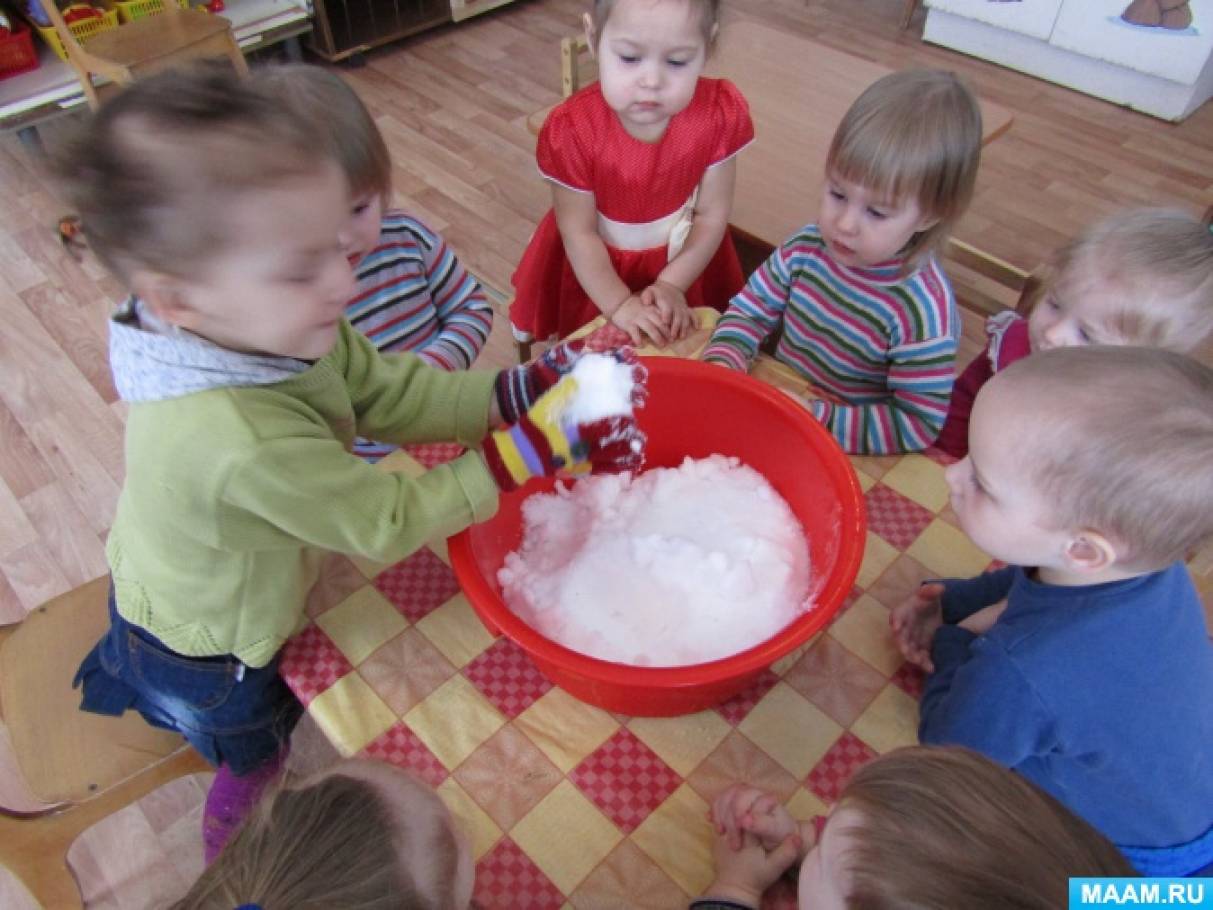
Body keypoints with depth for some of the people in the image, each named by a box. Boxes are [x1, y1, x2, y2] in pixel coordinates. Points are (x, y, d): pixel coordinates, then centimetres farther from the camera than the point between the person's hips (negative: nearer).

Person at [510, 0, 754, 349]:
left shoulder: (720, 113, -22)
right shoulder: (572, 130, -28)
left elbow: (712, 215, -13)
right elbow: (578, 233, -19)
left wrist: (671, 285, -22)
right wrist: (619, 304, -24)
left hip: (684, 264, 2)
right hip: (596, 271, -1)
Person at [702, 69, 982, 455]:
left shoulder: (923, 311, -22)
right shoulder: (809, 246, -8)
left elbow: (919, 426, -20)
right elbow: (751, 311, 2)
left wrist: (816, 418, -27)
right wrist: (722, 364, -18)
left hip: (848, 456, -3)